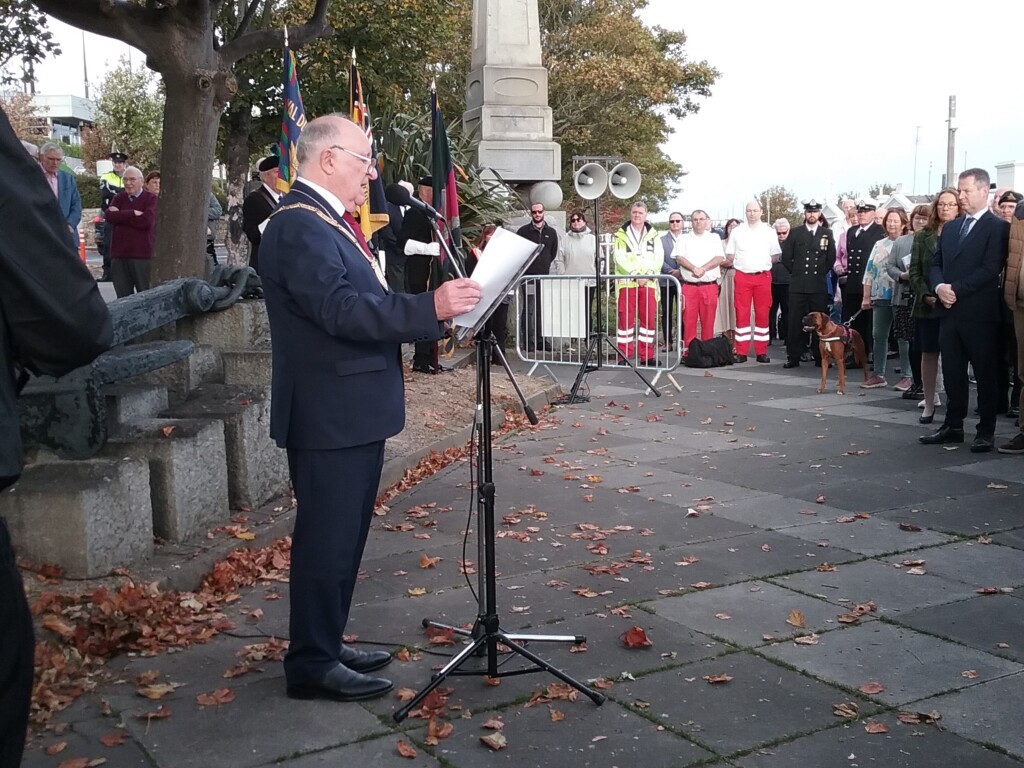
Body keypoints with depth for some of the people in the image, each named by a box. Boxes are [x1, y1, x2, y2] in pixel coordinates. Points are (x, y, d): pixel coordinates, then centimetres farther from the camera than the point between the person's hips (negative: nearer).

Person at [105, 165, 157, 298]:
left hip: (143, 255, -4)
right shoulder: (119, 198, 16)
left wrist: (120, 216, -6)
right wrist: (133, 213, -11)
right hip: (119, 254, 5)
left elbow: (147, 220, -15)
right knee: (123, 297, 7)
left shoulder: (151, 199, 1)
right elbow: (109, 215, -2)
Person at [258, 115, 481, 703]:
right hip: (329, 415, -11)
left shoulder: (330, 221, 17)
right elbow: (341, 309, -27)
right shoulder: (299, 225, -17)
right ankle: (313, 665, 9)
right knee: (327, 539, -2)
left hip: (354, 410, 11)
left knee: (344, 535, 18)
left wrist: (437, 311, 11)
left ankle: (327, 643, 30)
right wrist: (431, 306, -29)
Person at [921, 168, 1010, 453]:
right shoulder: (950, 227, 17)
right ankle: (953, 426, 18)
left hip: (979, 313, -6)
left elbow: (991, 269, -14)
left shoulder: (998, 227, -4)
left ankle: (986, 431, 7)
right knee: (952, 372, 10)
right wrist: (939, 286, -6)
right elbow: (936, 264, 15)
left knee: (984, 373, 1)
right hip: (949, 311, 6)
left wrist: (956, 289, -16)